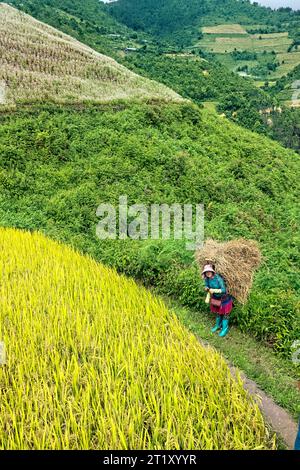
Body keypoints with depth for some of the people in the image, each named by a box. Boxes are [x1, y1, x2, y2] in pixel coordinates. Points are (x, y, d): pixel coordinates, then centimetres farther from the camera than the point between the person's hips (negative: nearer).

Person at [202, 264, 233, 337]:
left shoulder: (218, 278, -31)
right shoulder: (207, 279, -12)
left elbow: (223, 290, -30)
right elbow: (207, 286, 5)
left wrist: (213, 290, -34)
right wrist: (206, 288, -17)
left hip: (224, 298, -6)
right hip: (215, 298, 6)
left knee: (225, 313, 8)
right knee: (218, 312, 23)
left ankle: (225, 329, 23)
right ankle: (218, 325, 42)